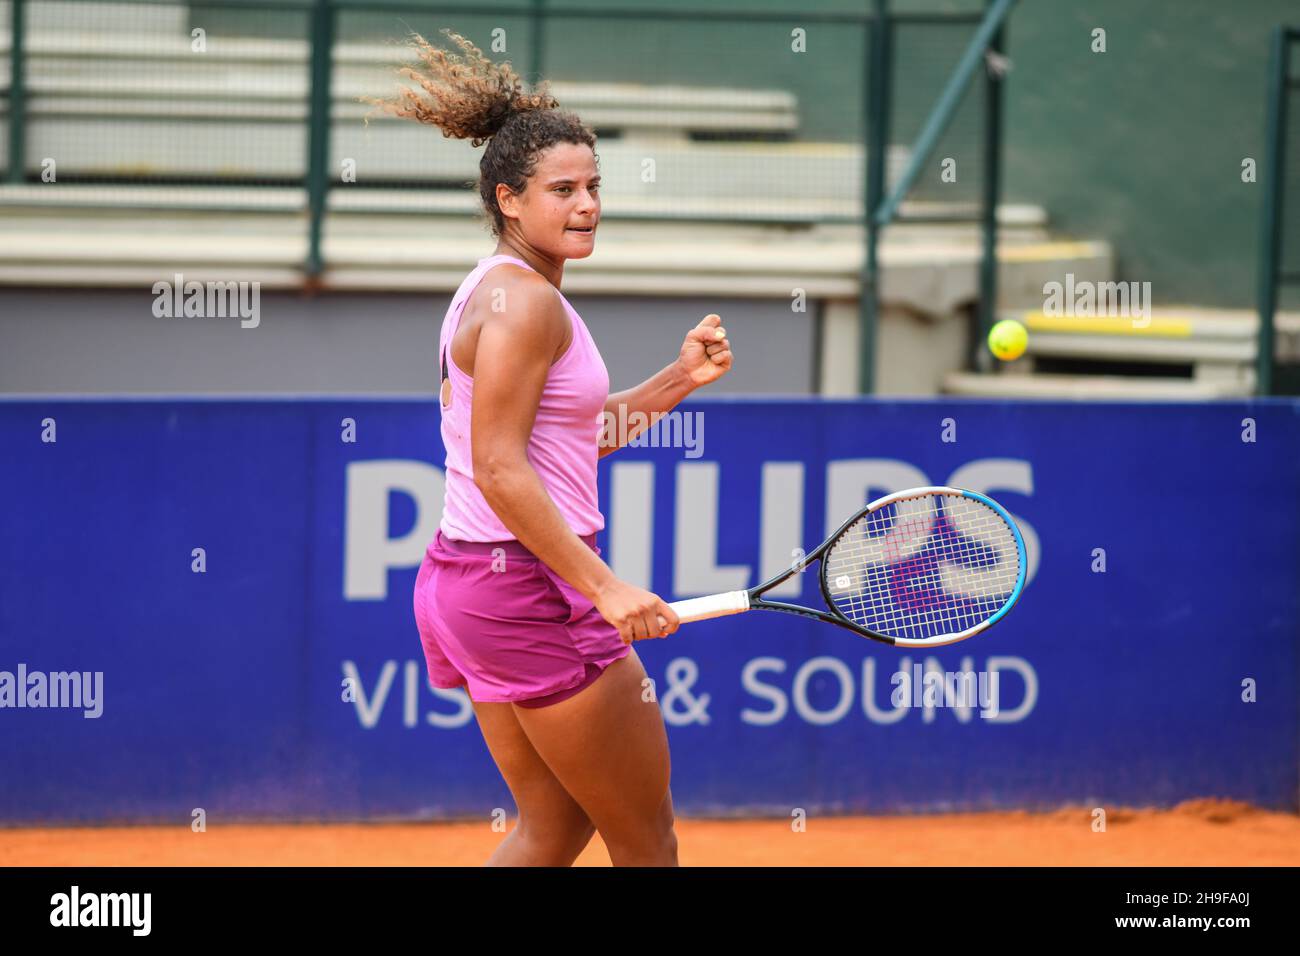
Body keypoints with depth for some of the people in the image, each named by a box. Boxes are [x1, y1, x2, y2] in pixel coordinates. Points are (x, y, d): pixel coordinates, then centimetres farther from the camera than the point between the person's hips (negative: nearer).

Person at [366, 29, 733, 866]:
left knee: (553, 831, 15)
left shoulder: (498, 291, 15)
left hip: (466, 581, 10)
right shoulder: (524, 301, -16)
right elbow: (500, 469, -22)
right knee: (646, 836, 2)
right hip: (529, 584, -10)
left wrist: (680, 377, 12)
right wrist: (605, 587, -23)